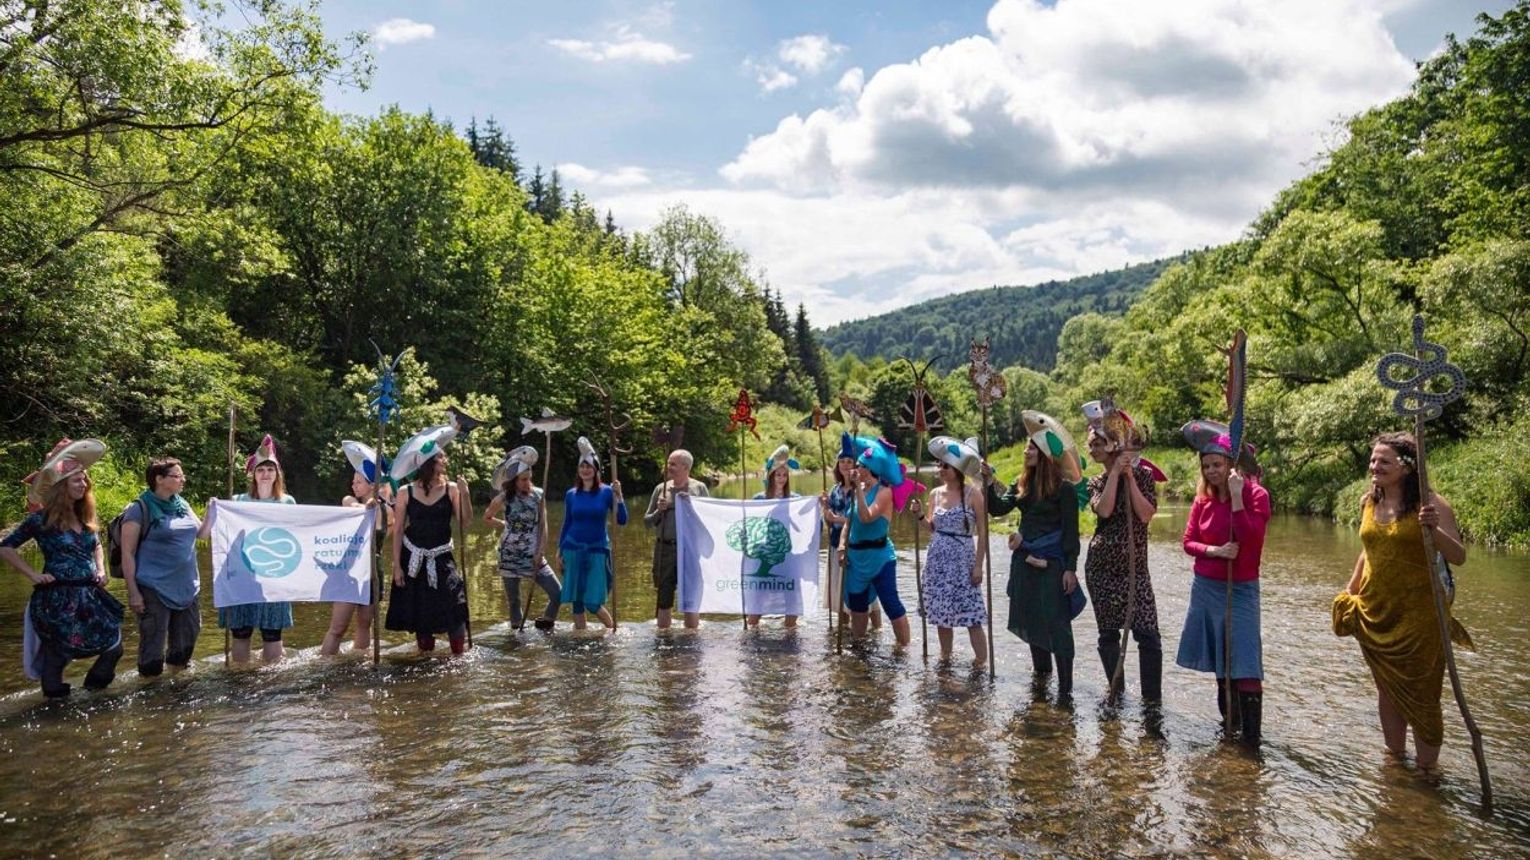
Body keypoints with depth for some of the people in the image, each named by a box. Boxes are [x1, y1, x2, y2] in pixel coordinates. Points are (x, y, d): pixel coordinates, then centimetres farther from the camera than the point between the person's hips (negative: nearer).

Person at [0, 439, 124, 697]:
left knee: (114, 647, 4)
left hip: (89, 595, 6)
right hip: (58, 598, -6)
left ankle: (94, 687, 27)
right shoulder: (42, 518, -7)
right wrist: (33, 574, -7)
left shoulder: (85, 516, 10)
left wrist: (100, 569, 11)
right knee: (58, 653, 5)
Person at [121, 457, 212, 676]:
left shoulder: (181, 504, 10)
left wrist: (212, 513, 0)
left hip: (186, 588, 7)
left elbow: (201, 533, 19)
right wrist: (133, 592, -14)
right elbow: (127, 553, -10)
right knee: (154, 643, -1)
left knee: (187, 637, 14)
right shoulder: (140, 509, -9)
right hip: (155, 590, -7)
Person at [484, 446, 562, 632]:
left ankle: (545, 626, 17)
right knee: (513, 600, 6)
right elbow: (487, 517, 13)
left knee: (558, 593, -6)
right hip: (510, 556, -1)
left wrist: (541, 552, -11)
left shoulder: (538, 495, -3)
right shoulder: (503, 499, -6)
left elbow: (543, 525, -3)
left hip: (534, 556, 1)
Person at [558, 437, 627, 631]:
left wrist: (619, 496, -21)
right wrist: (560, 551, 11)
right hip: (573, 549, 3)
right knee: (575, 601, 4)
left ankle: (615, 629, 16)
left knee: (593, 602, -7)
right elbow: (566, 524, 12)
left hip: (597, 550, -3)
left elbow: (622, 521, -9)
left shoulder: (606, 492, -3)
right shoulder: (571, 494, 4)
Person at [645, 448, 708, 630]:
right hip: (665, 548, 2)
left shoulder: (699, 488, 3)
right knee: (664, 596, 7)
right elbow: (647, 521, 12)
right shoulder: (661, 488, 8)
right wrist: (658, 511, -7)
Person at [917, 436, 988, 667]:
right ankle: (945, 657, 24)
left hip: (962, 561, -5)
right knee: (941, 613, 10)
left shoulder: (972, 494, -8)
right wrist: (920, 515, -4)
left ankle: (981, 661, 1)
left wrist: (978, 565, -10)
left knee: (970, 615, -7)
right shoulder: (935, 494, 7)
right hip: (938, 561, 5)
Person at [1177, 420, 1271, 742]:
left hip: (1240, 589, -5)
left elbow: (1250, 541, -21)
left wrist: (1236, 497, -24)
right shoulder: (1203, 498, 4)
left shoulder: (1256, 495, -9)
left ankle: (1251, 734, -9)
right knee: (1219, 660, 13)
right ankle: (1229, 721, 26)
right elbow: (1188, 542, 4)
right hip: (1205, 587, 5)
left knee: (1244, 664, -10)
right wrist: (1215, 551, -15)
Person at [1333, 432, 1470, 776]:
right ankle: (1395, 756, 29)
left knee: (1420, 694, 0)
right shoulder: (1368, 502, 6)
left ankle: (1428, 768, 13)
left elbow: (1459, 557, -14)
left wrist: (1434, 529, -30)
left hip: (1418, 614, -5)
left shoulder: (1430, 504, -11)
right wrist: (1350, 590, 17)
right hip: (1374, 611, 5)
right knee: (1387, 689, 15)